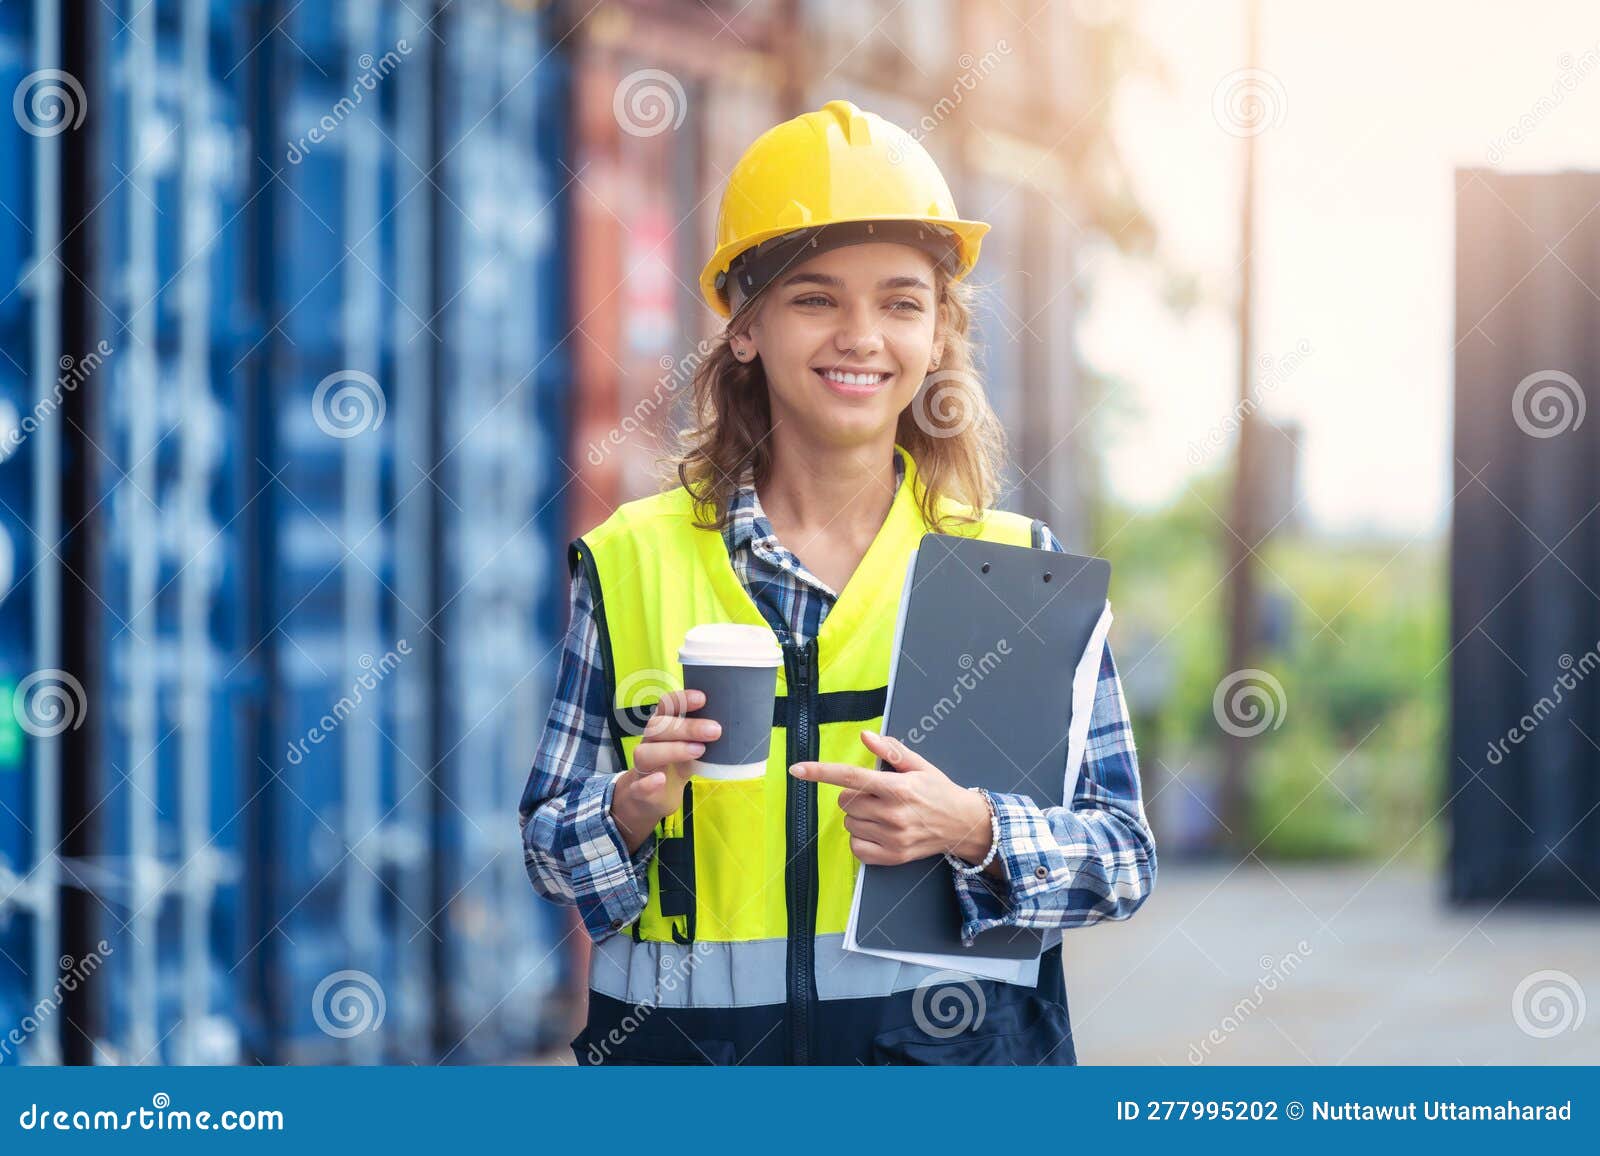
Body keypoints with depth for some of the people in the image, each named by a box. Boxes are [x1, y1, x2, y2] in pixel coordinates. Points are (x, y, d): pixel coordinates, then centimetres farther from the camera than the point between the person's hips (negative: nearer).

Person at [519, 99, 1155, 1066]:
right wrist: (634, 809, -14)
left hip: (952, 1056, 0)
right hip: (686, 1050, 1)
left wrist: (971, 831, -17)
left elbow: (1124, 858, 2)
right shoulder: (632, 564, 4)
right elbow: (550, 846, 8)